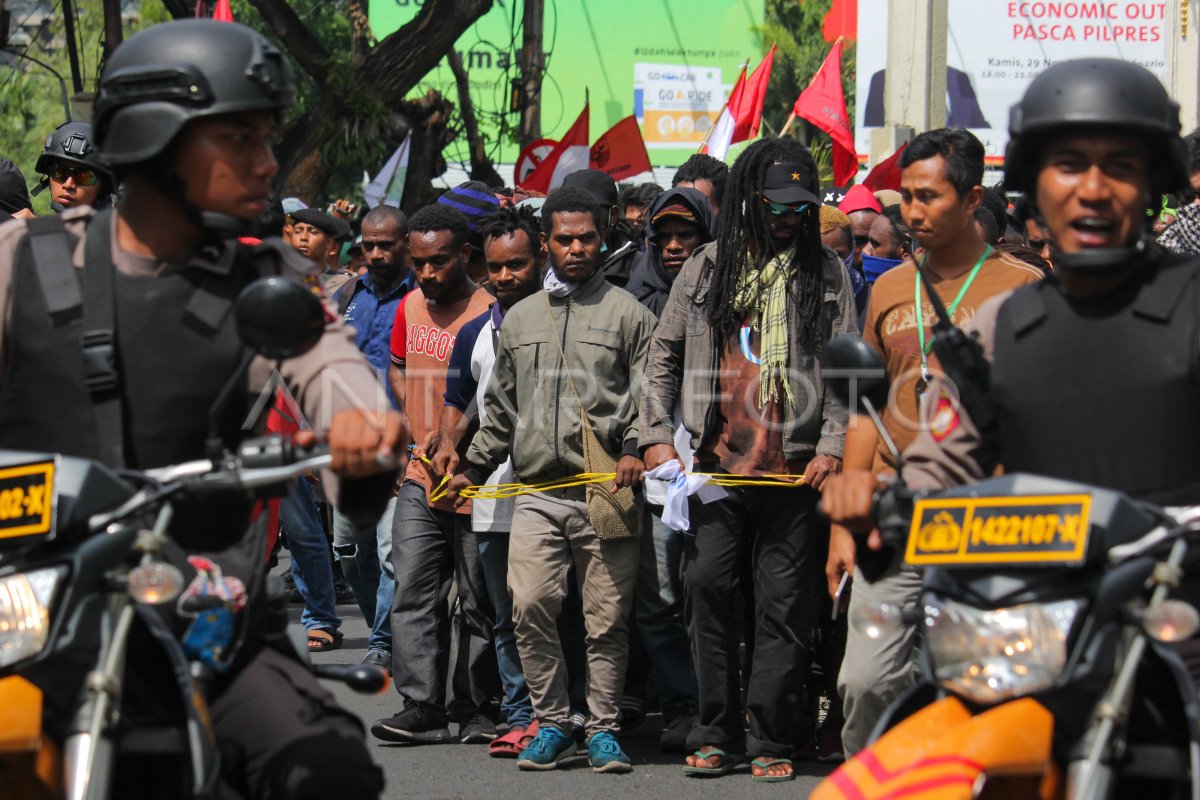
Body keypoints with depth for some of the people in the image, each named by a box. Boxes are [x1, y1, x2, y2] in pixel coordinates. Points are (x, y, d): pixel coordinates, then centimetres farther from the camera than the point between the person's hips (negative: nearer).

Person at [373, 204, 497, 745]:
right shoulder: (410, 307, 11)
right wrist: (419, 430, 9)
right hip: (421, 477, 6)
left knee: (480, 600, 4)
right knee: (413, 591, -3)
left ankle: (475, 710, 12)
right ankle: (422, 706, -3)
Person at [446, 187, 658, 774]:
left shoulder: (626, 312, 7)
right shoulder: (519, 319, 19)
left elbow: (648, 392, 1)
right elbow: (500, 406, 26)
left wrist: (634, 449, -14)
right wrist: (474, 468, 21)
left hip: (606, 491, -3)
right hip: (537, 493, 3)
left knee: (606, 618, -1)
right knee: (530, 605, -9)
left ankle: (602, 730, 9)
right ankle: (553, 724, 3)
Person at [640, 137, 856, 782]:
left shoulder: (827, 275, 9)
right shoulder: (706, 268, 11)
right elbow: (662, 356, 13)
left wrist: (832, 446, -6)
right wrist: (656, 436, 3)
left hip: (795, 466, -1)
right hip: (718, 460, 1)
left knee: (785, 602, -1)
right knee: (707, 582, -5)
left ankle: (770, 740, 5)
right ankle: (717, 734, 4)